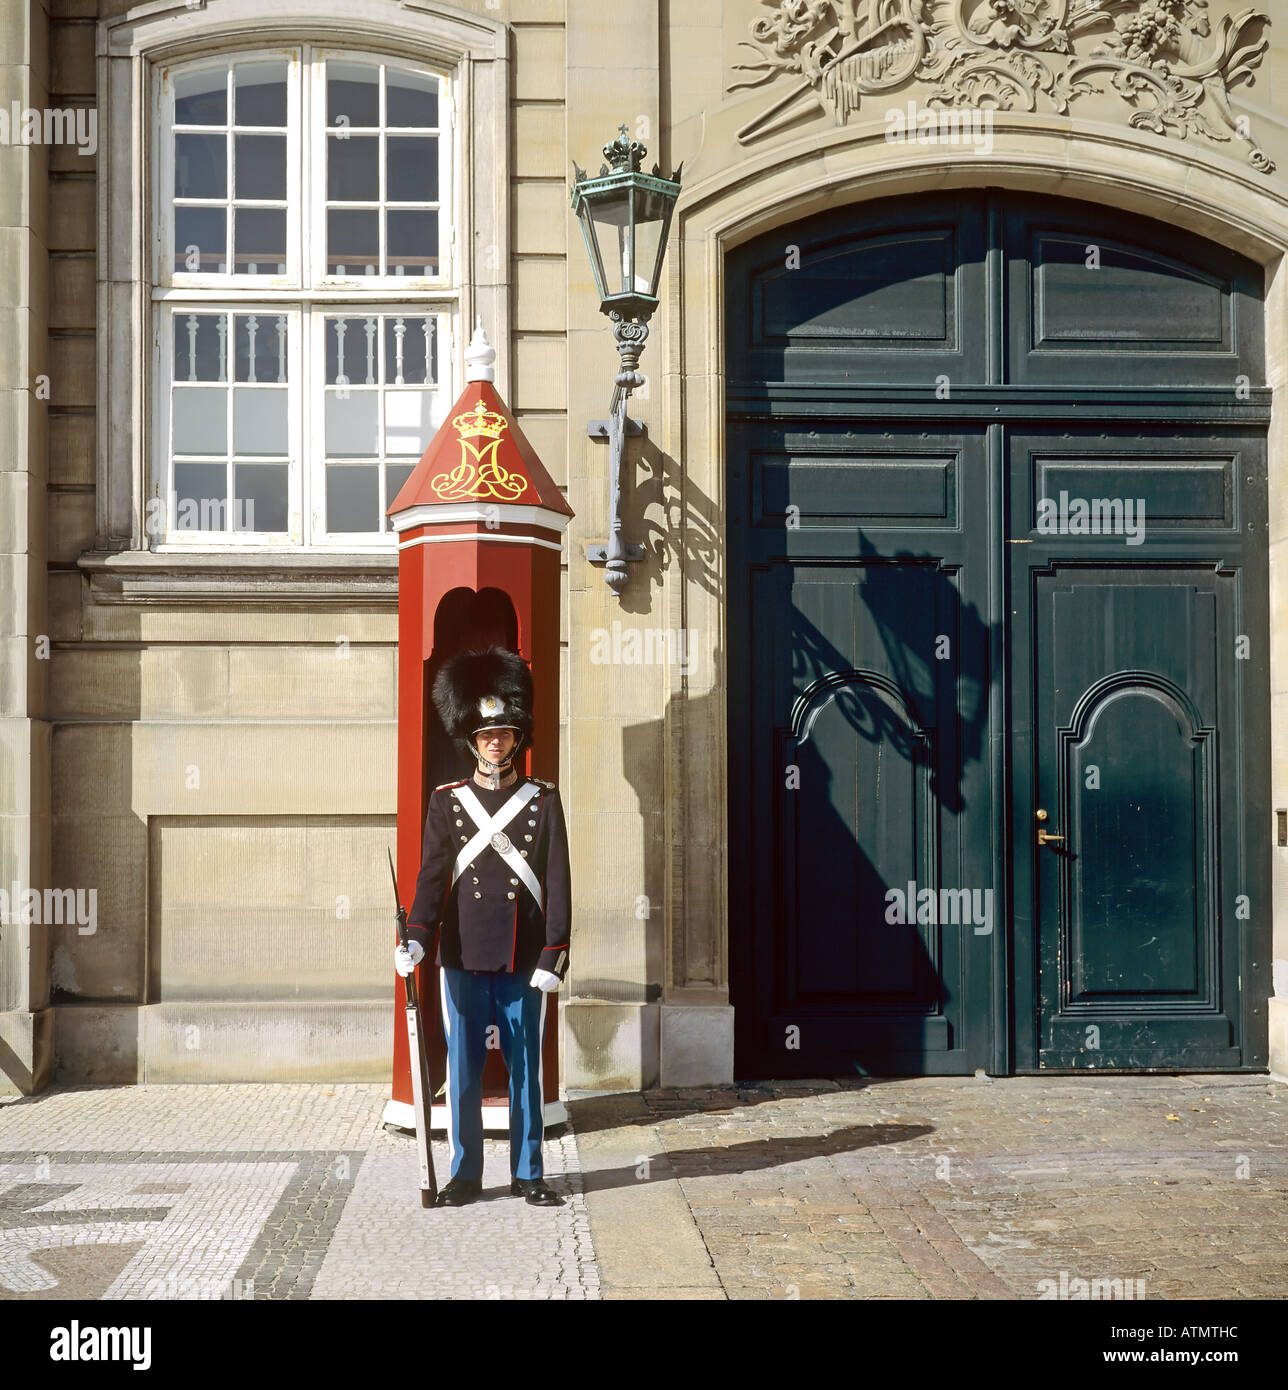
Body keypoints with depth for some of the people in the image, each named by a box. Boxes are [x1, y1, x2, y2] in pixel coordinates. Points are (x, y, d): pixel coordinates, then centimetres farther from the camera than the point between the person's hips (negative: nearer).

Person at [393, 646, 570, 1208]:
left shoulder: (543, 800, 3)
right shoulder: (447, 802, 4)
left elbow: (557, 882, 0)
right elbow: (432, 874, -5)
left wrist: (553, 955, -8)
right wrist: (416, 937, -20)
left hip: (524, 961, 0)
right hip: (464, 957, 0)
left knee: (526, 1067, 6)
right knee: (463, 1068, 5)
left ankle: (527, 1174, 17)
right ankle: (465, 1174, 17)